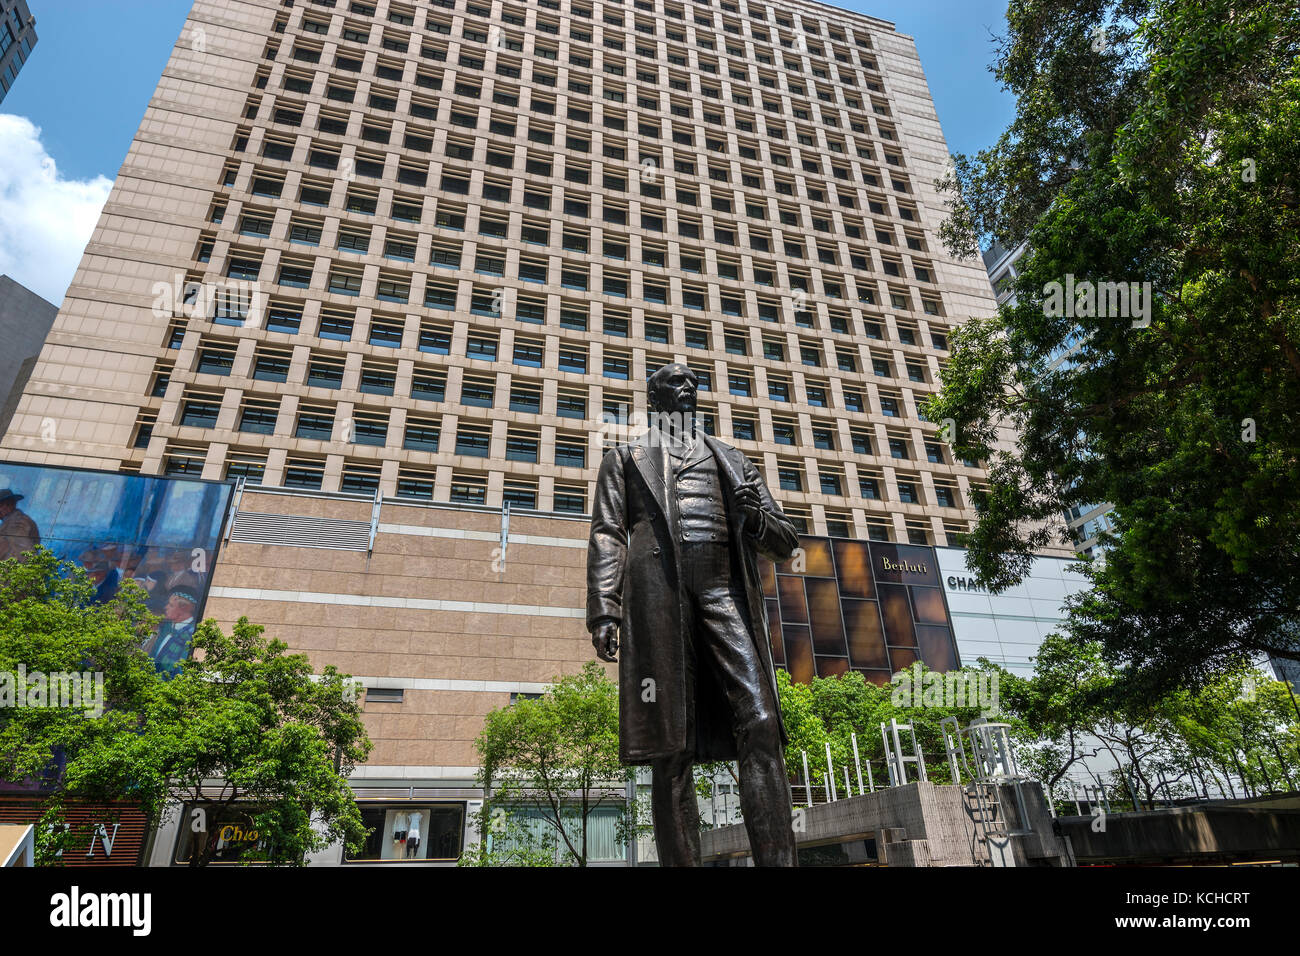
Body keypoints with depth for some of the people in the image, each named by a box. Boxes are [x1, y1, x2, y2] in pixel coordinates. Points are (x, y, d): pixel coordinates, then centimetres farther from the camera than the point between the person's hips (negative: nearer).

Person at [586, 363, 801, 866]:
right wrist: (603, 611, -6)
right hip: (659, 591, -2)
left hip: (727, 595, 2)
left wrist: (757, 519, -1)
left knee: (760, 724, -13)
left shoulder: (732, 461, 28)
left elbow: (786, 542, 23)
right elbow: (607, 536, 9)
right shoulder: (626, 460, 22)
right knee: (670, 746, -5)